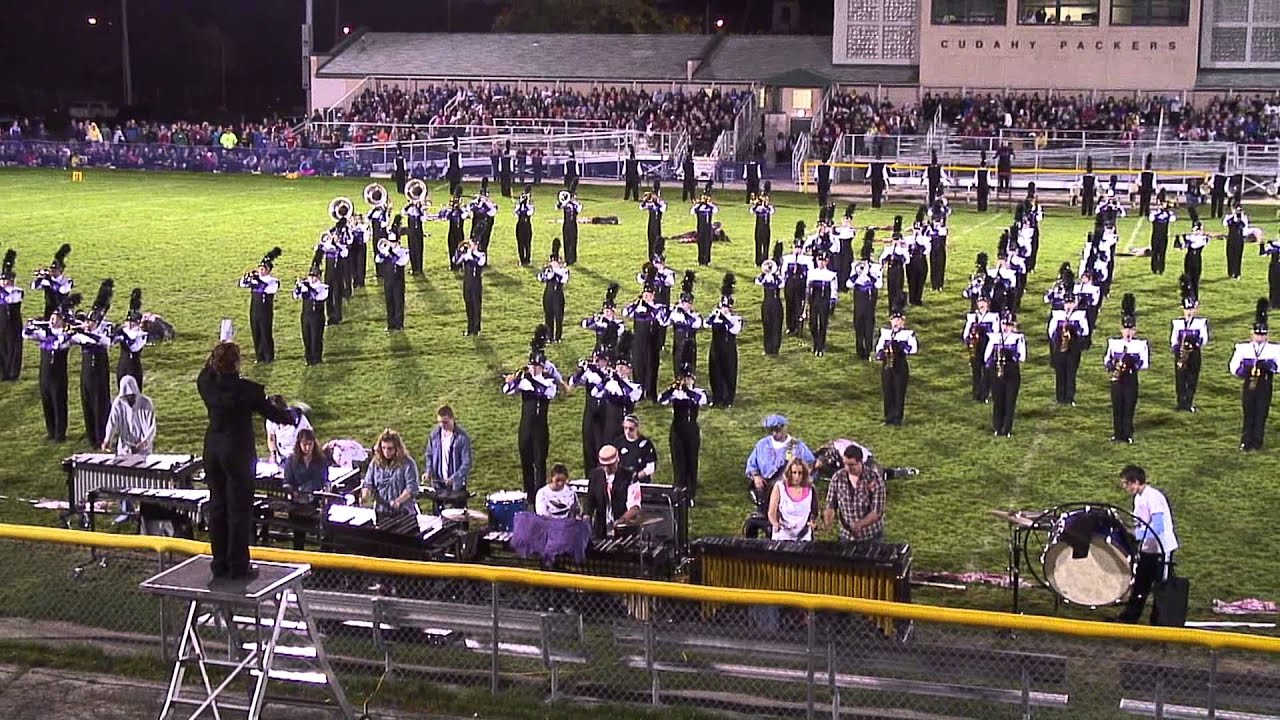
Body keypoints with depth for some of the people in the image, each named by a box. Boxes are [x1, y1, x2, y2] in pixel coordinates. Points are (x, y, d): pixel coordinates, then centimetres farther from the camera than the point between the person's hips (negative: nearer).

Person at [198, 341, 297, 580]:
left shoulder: (207, 384, -4)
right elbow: (271, 413, -7)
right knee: (240, 511, 1)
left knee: (217, 508, 13)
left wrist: (216, 356, 25)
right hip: (238, 453, -6)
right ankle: (238, 567, 4)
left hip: (213, 451, 6)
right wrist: (292, 417, 12)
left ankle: (220, 563, 19)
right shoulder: (246, 389, -17)